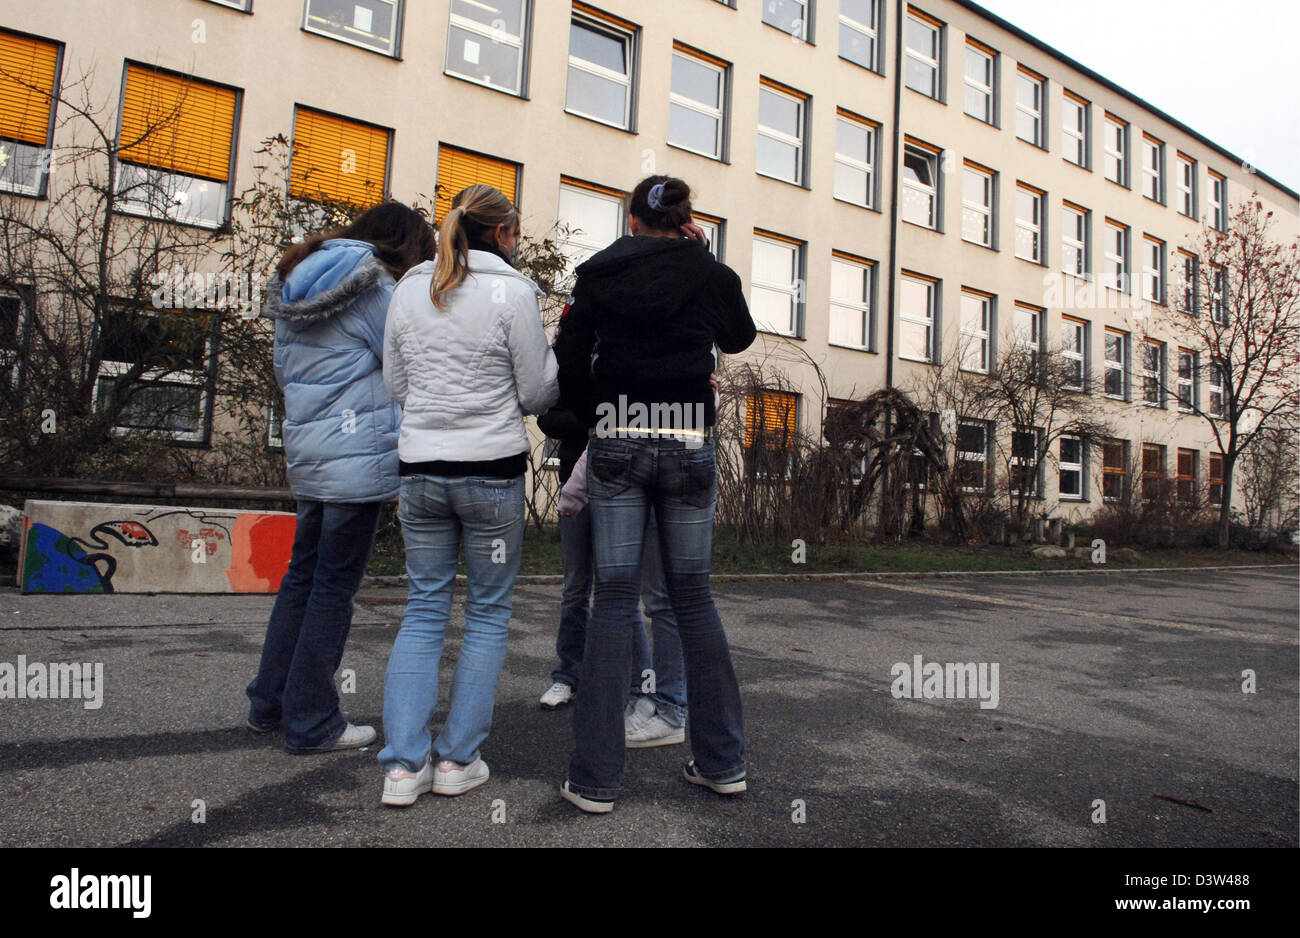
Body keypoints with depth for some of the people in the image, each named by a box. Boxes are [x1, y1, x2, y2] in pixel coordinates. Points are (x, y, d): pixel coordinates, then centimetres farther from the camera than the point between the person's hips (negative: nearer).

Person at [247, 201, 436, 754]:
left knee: (302, 575, 16)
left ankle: (269, 703, 26)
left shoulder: (297, 281, 18)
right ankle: (311, 724, 8)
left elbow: (283, 368, 23)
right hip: (358, 455, -8)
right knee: (335, 586, -1)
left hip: (306, 453, 8)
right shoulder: (374, 286, -9)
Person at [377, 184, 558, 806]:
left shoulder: (409, 289, 8)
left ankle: (404, 764, 10)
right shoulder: (512, 293, -7)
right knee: (488, 613, 9)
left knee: (423, 611, 11)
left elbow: (395, 383, 13)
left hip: (420, 467, 4)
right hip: (491, 468, -4)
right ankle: (458, 759, 14)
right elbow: (537, 393, -4)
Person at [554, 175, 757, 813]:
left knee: (614, 600, 2)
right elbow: (739, 339, 24)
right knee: (692, 597, 10)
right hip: (689, 445, 1)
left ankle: (596, 778, 5)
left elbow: (568, 365, 4)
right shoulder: (711, 275, 6)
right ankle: (723, 761, 18)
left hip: (615, 444, 0)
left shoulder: (598, 275, 6)